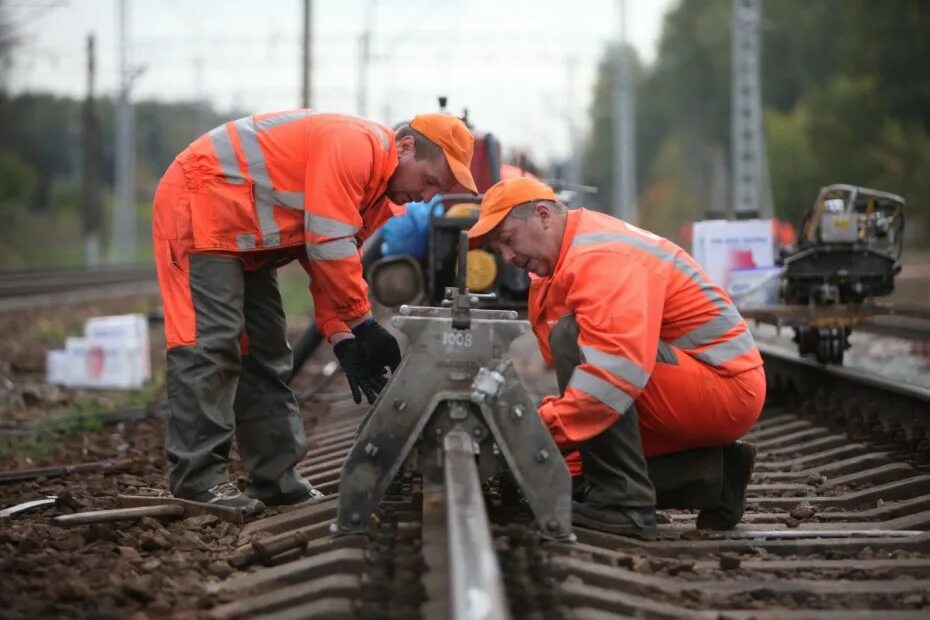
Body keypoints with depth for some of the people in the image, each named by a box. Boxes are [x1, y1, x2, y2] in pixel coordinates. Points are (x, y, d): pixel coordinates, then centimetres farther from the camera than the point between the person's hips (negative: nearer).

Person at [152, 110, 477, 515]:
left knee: (264, 354, 10)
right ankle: (198, 480, -17)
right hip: (200, 206, -11)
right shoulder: (354, 145, -23)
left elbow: (327, 267, 8)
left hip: (244, 237, 11)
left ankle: (276, 478, 13)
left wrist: (342, 338, -4)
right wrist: (363, 326, -22)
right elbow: (328, 246, -27)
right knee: (210, 344, -16)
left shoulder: (376, 189, 9)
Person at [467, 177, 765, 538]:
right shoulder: (560, 268, 13)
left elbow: (618, 365, -35)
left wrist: (542, 431, -34)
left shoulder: (603, 256, -20)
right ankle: (713, 475, 8)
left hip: (727, 388, -10)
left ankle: (624, 503, -25)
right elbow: (573, 374, 15)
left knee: (574, 337, -26)